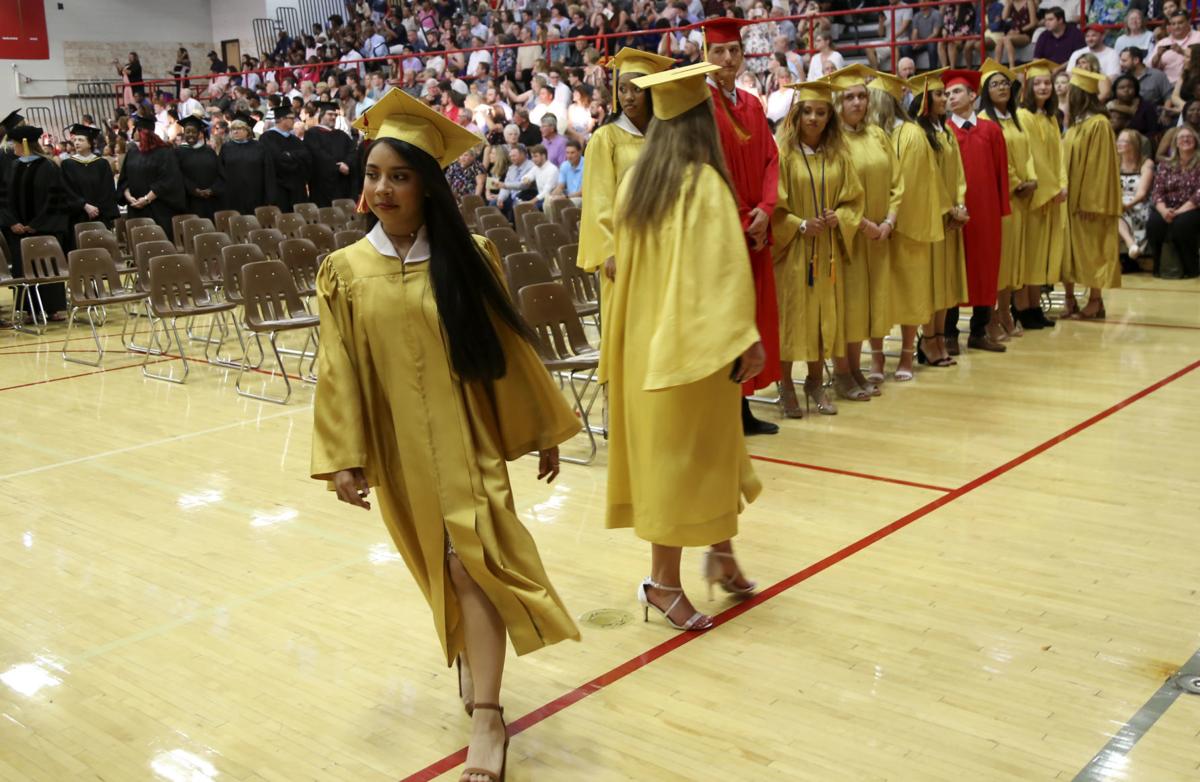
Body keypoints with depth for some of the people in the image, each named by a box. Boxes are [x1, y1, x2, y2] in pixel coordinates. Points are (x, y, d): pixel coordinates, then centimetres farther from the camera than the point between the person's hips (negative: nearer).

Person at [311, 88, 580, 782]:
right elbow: (339, 371, -1)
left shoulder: (469, 257, -5)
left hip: (468, 440, -2)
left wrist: (544, 429, 5)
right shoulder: (345, 272, -1)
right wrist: (343, 457, -6)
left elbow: (509, 347, 0)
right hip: (399, 450, 2)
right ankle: (473, 659, 39)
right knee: (443, 568, 15)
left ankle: (486, 714, -5)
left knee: (472, 564, -8)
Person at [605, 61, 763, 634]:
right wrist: (744, 338, -24)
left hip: (642, 335, 7)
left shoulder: (635, 180, 5)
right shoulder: (704, 182, -15)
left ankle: (720, 553, 31)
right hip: (692, 339, -7)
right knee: (687, 453, 2)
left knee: (659, 447, 16)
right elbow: (723, 267, -23)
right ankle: (664, 583, 9)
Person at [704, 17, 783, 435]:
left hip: (754, 227, 7)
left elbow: (769, 159, 10)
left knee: (753, 316, 9)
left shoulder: (752, 105, 14)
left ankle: (742, 408, 17)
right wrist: (738, 220, -14)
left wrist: (765, 209, -7)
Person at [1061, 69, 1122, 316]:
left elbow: (1101, 166, -17)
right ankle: (1070, 298, 14)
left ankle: (1096, 300, 6)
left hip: (1089, 199, -8)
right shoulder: (1076, 124, 11)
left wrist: (1092, 202, -19)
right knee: (1071, 247, 9)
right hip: (1072, 198, 8)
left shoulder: (1099, 124, -14)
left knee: (1091, 249, -1)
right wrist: (1064, 190, 8)